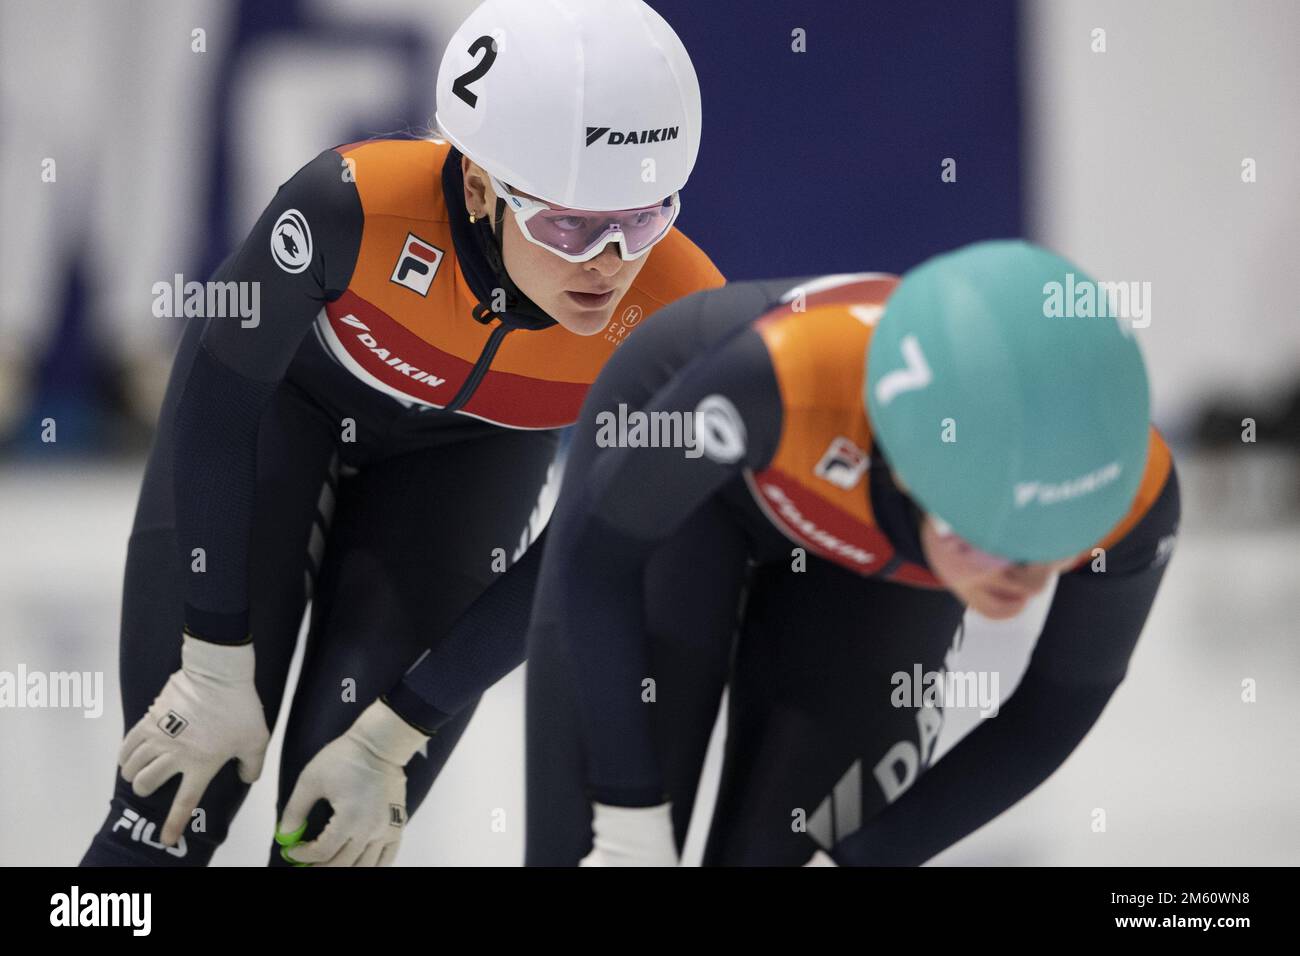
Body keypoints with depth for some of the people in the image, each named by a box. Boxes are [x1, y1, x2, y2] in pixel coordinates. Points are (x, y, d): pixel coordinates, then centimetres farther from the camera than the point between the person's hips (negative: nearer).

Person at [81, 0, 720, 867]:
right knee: (178, 803, -7)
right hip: (284, 398, -1)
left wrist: (396, 732, -16)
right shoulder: (361, 203, -39)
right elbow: (215, 406, -22)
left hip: (469, 448, 1)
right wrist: (219, 672, -19)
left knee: (337, 830, -7)